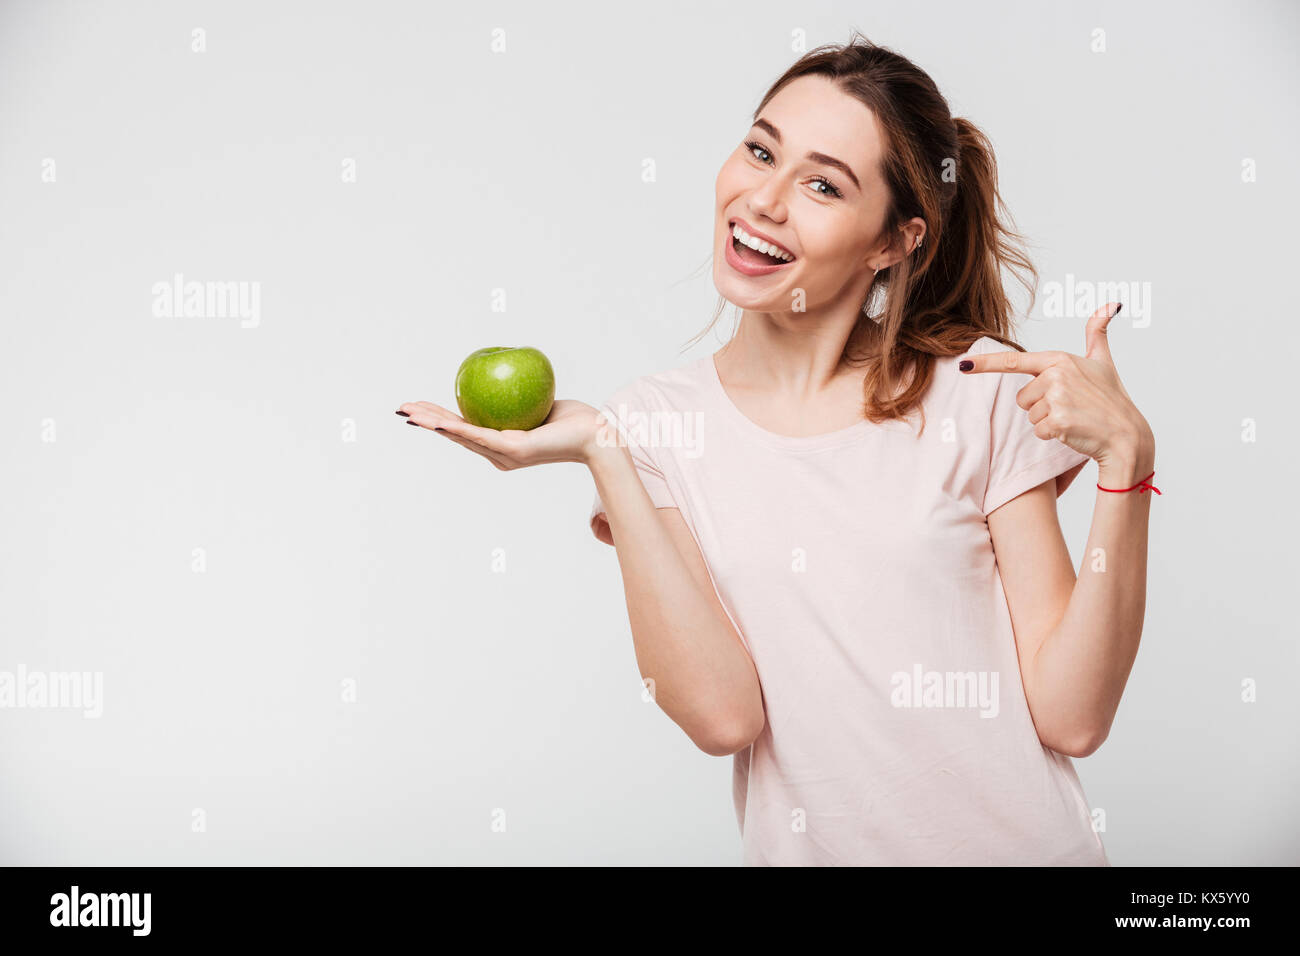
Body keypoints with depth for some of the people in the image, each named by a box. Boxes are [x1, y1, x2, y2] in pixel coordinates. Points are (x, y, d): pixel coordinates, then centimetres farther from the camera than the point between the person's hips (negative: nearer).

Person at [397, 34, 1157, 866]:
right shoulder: (657, 422, 0)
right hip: (808, 848, 1)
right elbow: (723, 714, -12)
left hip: (1025, 844, 0)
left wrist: (1125, 460, -15)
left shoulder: (981, 388, -3)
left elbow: (1071, 718, -7)